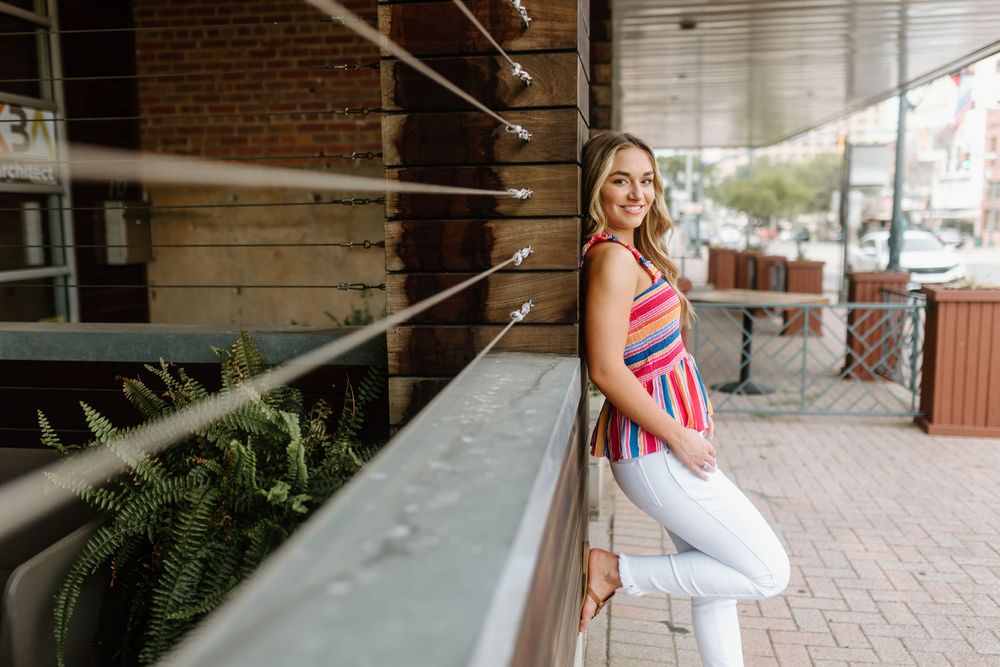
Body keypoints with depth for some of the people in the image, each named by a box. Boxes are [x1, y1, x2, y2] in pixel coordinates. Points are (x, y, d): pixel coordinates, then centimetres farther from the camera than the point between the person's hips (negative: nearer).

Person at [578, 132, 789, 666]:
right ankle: (614, 571, 4)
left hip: (668, 443, 10)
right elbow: (606, 369, -23)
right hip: (656, 453, -10)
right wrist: (679, 437, -16)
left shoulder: (634, 252, 12)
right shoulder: (613, 256, -18)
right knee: (767, 573, 2)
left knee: (717, 583, 19)